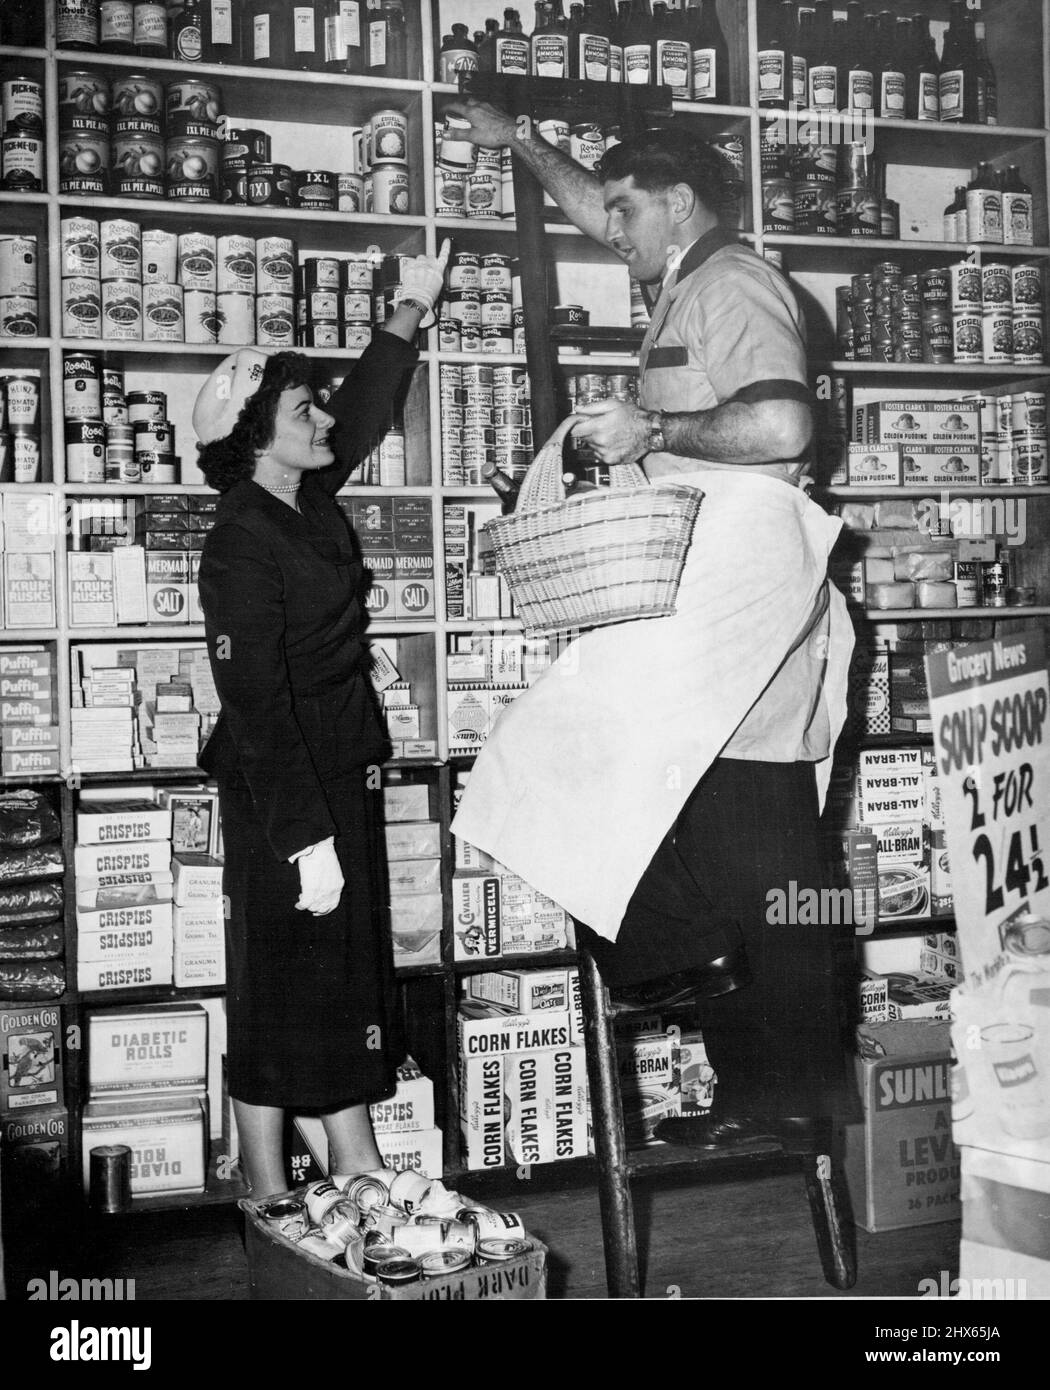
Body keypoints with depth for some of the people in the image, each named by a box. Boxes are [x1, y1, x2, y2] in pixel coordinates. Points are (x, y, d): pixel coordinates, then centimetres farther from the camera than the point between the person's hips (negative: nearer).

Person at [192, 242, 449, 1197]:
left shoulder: (308, 502, 6)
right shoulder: (242, 544, -19)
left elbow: (363, 414, 25)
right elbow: (254, 700, -22)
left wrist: (411, 313, 26)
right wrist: (305, 839, -24)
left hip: (340, 776, 9)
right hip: (281, 796, -9)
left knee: (353, 970, 15)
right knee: (280, 987, 1)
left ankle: (359, 1181, 28)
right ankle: (270, 1209, 14)